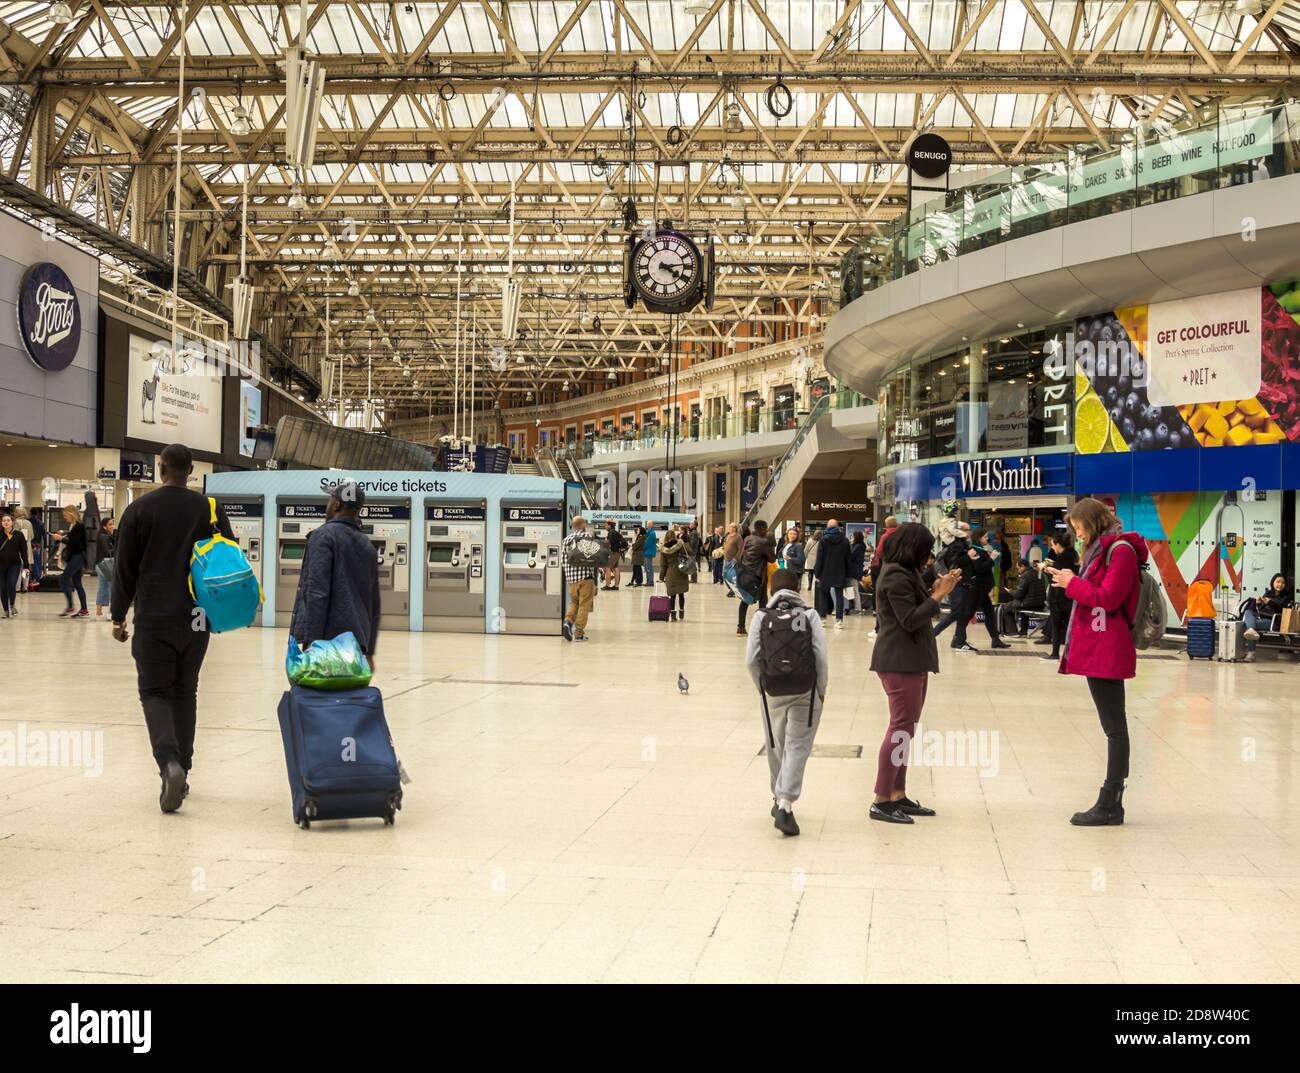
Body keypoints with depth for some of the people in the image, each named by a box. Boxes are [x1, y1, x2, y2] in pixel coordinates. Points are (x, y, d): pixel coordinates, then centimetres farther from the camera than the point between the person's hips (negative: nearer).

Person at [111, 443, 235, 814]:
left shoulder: (140, 509, -3)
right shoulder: (210, 509, 3)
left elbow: (124, 568, 1)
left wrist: (119, 616, 9)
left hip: (153, 619, -3)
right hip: (197, 619, 3)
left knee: (155, 691, 2)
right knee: (185, 692, 15)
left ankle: (170, 763, -21)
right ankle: (181, 771, 18)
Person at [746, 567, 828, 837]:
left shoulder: (761, 616, 1)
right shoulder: (809, 615, -1)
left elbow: (751, 660, -4)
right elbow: (821, 657, -8)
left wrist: (762, 688, 10)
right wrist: (821, 691, 4)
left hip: (772, 692, 2)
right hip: (805, 692, -2)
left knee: (776, 746, 18)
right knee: (798, 747, 0)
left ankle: (779, 799, 30)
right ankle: (785, 803, -15)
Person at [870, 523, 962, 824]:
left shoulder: (904, 574, 16)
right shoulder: (896, 577, -16)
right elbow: (910, 620, -20)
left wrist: (935, 589, 4)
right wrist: (939, 595, -16)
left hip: (911, 660, 11)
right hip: (900, 662, -11)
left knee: (905, 730, 12)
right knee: (901, 729, -9)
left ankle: (898, 795, 17)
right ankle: (881, 801, -7)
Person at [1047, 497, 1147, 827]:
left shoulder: (1120, 549, -11)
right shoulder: (1102, 549, 19)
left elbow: (1108, 598, -17)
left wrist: (1073, 583, -8)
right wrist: (1071, 581, 6)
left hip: (1107, 652, -10)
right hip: (1096, 651, 10)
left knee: (1114, 727, -6)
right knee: (1113, 727, 12)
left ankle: (1109, 806, -2)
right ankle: (1111, 802, 17)